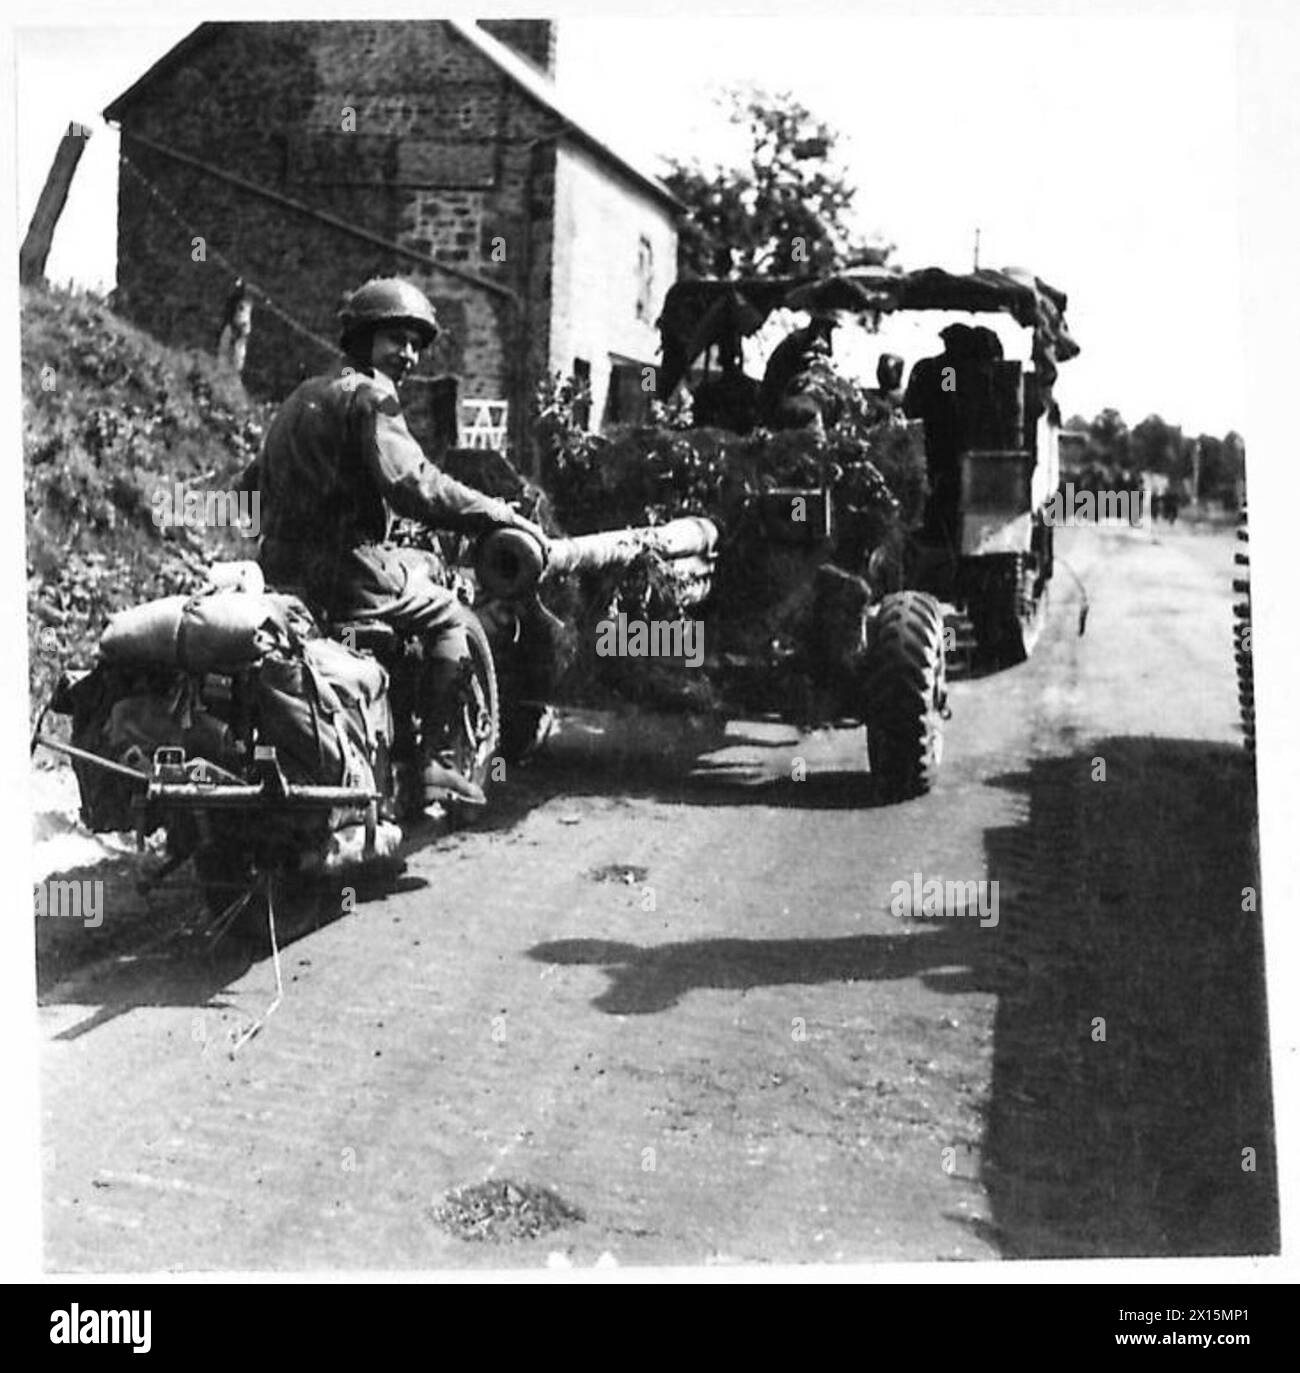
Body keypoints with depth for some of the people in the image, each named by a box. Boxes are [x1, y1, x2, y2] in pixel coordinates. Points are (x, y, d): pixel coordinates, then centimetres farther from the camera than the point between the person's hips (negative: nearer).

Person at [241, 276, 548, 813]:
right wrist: (503, 515, -17)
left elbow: (253, 482, 23)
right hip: (340, 567, -9)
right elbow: (414, 486, -23)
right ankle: (429, 764, -2)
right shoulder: (370, 395, -9)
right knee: (447, 615, 6)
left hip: (281, 567, 9)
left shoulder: (304, 394, 20)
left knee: (425, 566, 29)